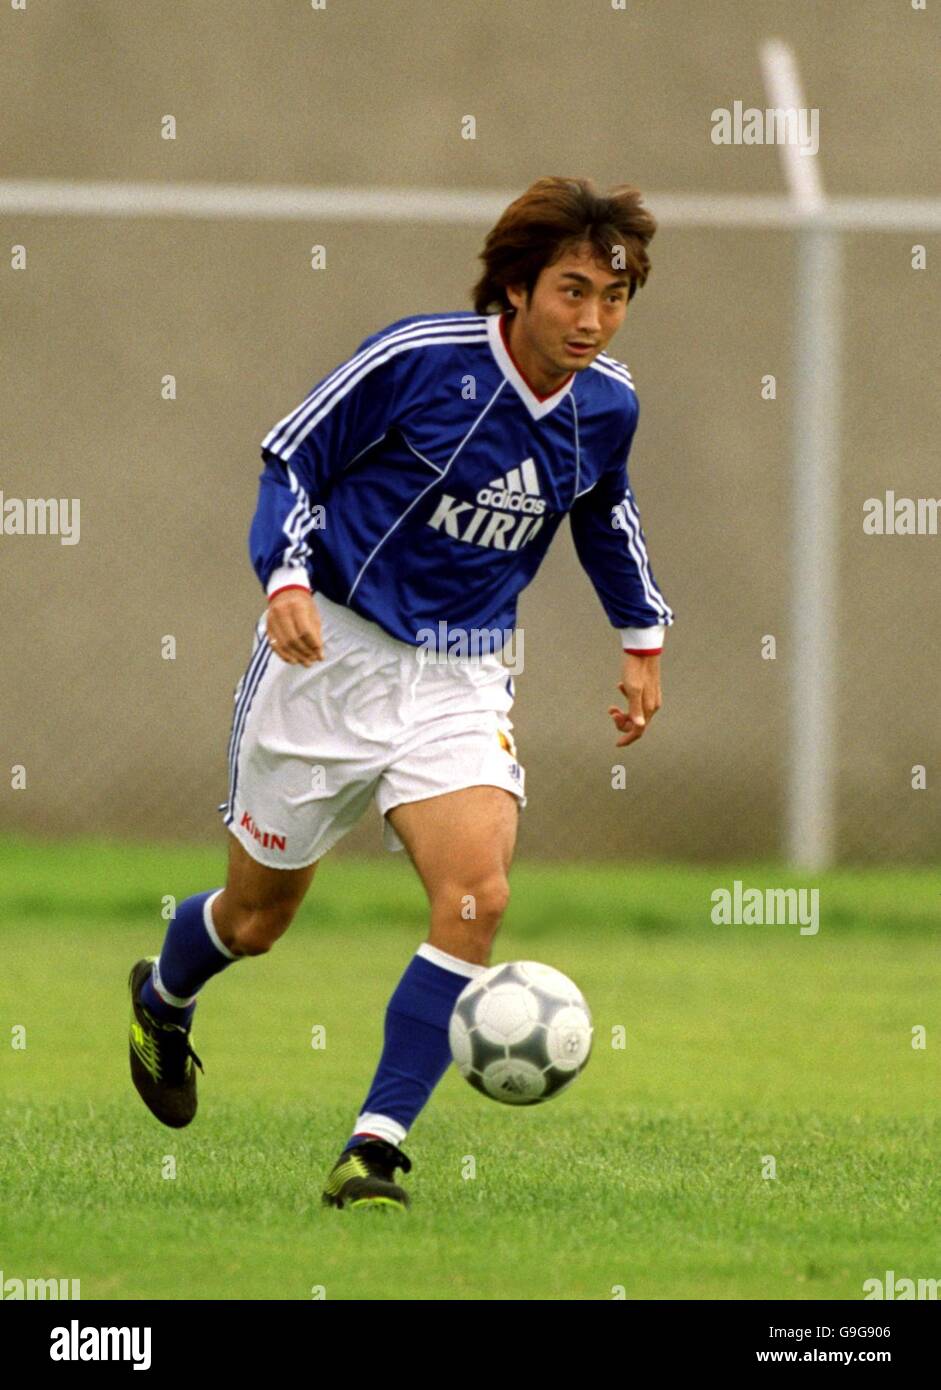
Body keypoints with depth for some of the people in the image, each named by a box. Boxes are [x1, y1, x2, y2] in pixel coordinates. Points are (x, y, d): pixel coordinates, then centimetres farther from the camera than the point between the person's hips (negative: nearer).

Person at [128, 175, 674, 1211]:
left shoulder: (606, 405, -1)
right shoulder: (419, 357, -16)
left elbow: (607, 510, 22)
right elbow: (292, 457, -6)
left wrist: (641, 637, 23)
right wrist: (286, 579, -20)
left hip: (460, 676, 3)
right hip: (331, 653, -3)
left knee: (478, 896, -21)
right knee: (258, 914, 10)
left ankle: (375, 1150, -16)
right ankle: (162, 1000, 47)